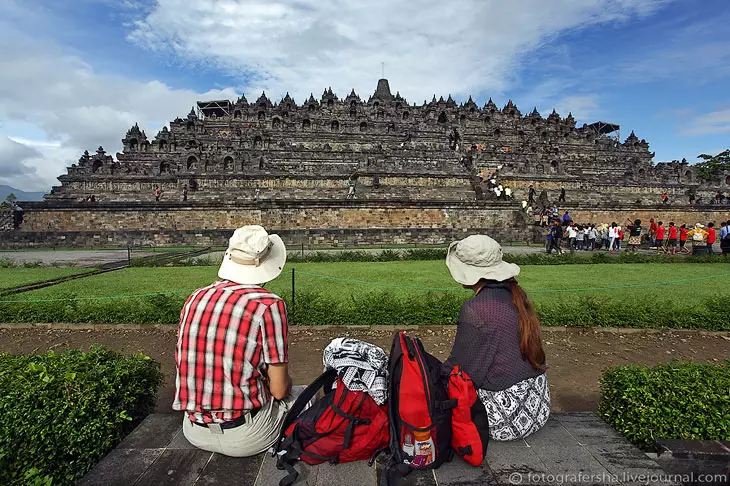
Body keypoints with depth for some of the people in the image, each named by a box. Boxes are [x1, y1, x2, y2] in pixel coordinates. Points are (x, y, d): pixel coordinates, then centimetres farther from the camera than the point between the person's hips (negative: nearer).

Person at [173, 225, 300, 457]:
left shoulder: (195, 298, -1)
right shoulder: (269, 305, -19)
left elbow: (184, 361, 13)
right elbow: (279, 390, -14)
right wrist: (284, 382, 12)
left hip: (194, 433, 6)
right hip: (243, 437, -6)